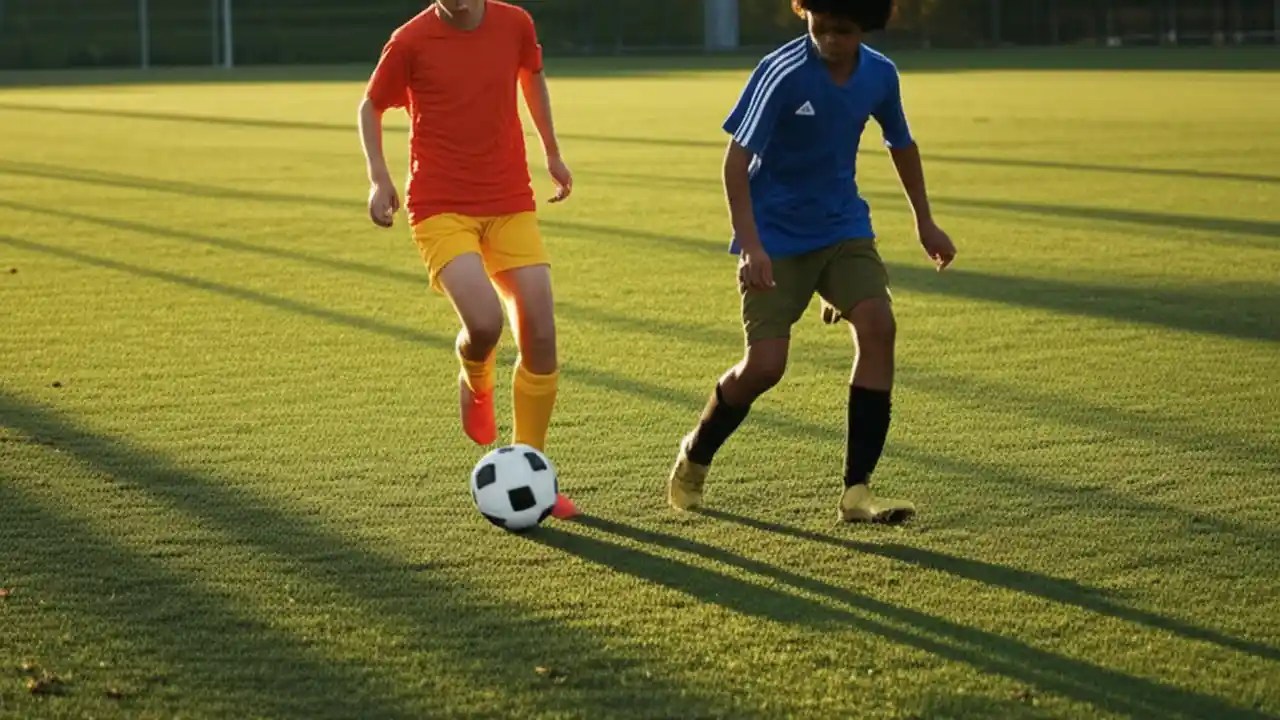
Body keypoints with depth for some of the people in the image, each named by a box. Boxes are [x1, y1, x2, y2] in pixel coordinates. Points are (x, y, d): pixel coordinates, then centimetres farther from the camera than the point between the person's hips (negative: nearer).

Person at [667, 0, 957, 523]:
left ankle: (857, 491, -13)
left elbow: (901, 143, 16)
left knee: (878, 326, -19)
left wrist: (925, 222, 20)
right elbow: (737, 158, -18)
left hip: (843, 229, 4)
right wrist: (750, 246, -27)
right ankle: (694, 458, 21)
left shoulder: (879, 75, -3)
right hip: (775, 239, -4)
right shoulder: (782, 72, -19)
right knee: (765, 365, -11)